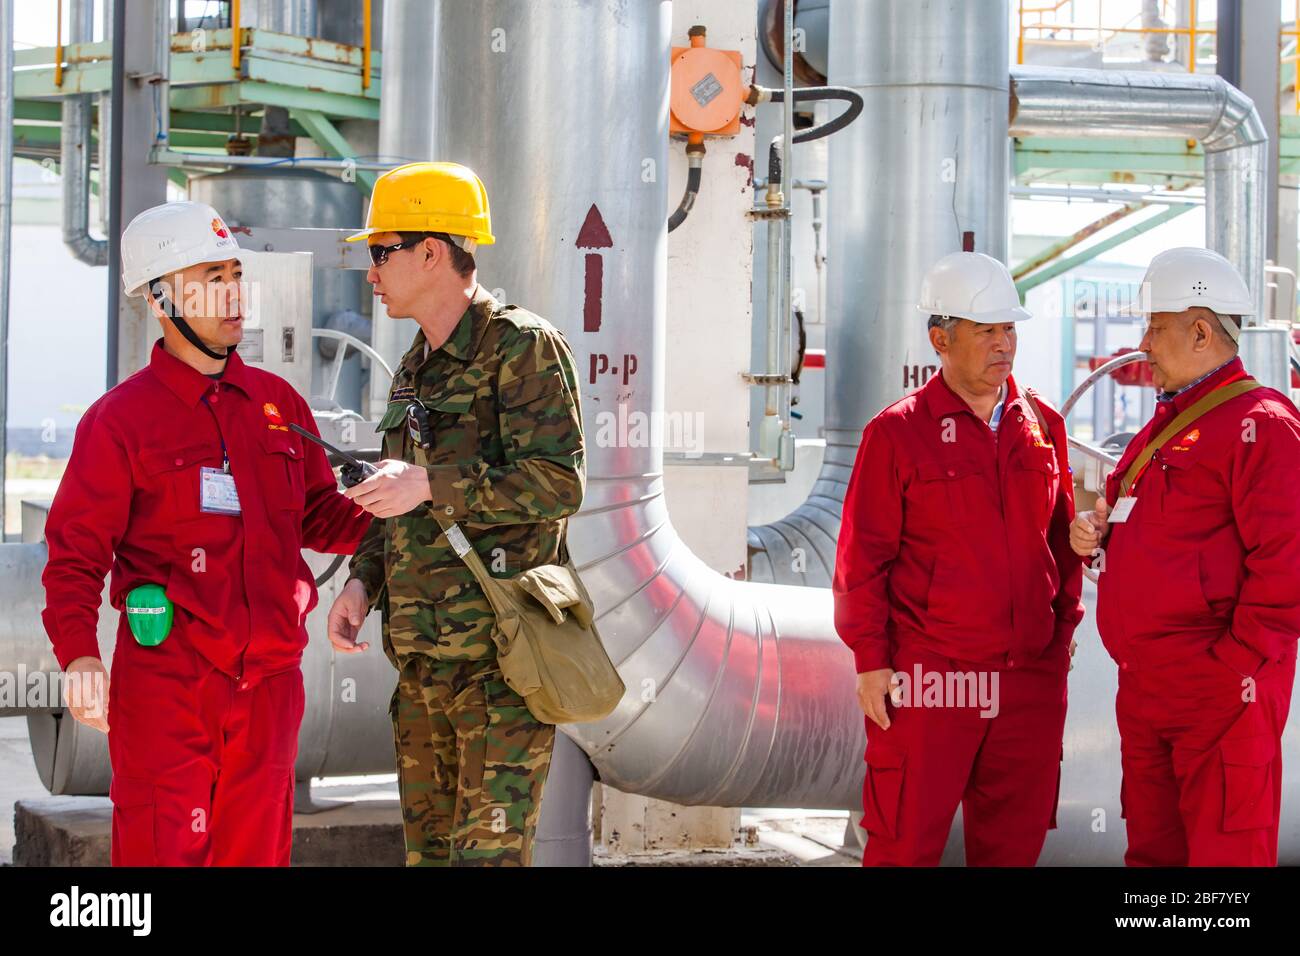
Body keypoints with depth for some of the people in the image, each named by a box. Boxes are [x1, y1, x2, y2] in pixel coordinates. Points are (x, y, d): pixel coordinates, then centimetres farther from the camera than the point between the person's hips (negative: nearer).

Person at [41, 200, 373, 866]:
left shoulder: (277, 402, 13)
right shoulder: (122, 418, -3)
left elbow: (319, 517, 20)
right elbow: (76, 552, -4)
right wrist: (79, 654, -18)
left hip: (269, 685, 5)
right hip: (166, 684, -5)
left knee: (256, 850, 10)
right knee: (164, 853, -7)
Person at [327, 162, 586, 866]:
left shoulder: (524, 347, -8)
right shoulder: (415, 371, 19)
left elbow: (560, 483, -18)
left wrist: (431, 485, -21)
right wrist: (362, 581, 8)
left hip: (500, 655, -9)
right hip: (420, 654, 9)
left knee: (489, 850, -12)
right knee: (428, 847, 11)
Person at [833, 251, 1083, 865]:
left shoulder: (1042, 425, 10)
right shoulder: (897, 433, -3)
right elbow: (862, 559, -4)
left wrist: (1064, 631, 13)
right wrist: (871, 662, -7)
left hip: (1031, 676, 4)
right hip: (929, 678, -4)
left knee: (1014, 840, 9)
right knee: (907, 843, -1)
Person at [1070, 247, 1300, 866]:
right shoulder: (1163, 426, 20)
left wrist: (1237, 667, -20)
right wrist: (1096, 537, 8)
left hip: (1218, 692, -9)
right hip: (1143, 691, 10)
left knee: (1223, 853, -6)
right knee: (1153, 851, 14)